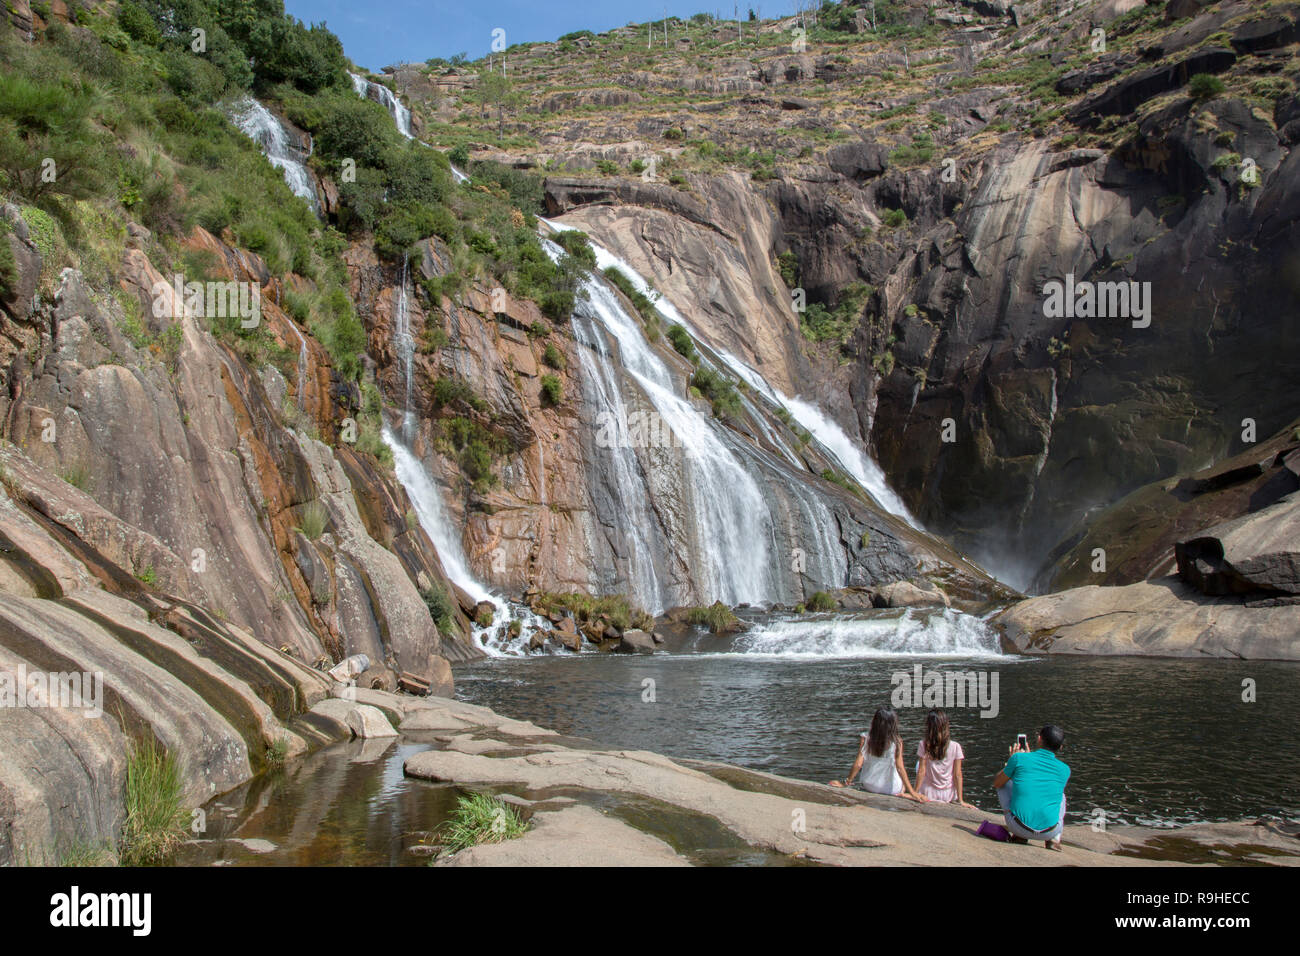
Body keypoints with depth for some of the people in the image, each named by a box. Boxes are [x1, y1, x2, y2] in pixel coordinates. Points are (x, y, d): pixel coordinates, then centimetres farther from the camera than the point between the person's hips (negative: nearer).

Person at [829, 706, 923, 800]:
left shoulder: (866, 738, -16)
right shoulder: (896, 742, -21)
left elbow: (858, 764, -17)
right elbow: (900, 768, -22)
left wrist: (846, 783, -6)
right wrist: (912, 792, -16)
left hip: (868, 786, 2)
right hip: (891, 789, -2)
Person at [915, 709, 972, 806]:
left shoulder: (923, 744, -16)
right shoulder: (955, 747, -12)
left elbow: (921, 772, -14)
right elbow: (958, 775, -9)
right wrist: (960, 800, -3)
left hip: (928, 795, -2)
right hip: (948, 796, 3)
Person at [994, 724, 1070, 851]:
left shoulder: (1019, 758, -5)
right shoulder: (1065, 769, 4)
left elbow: (996, 783, 10)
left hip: (1019, 828, -2)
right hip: (1049, 832, 2)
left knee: (1004, 783, 23)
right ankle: (1054, 839, 12)